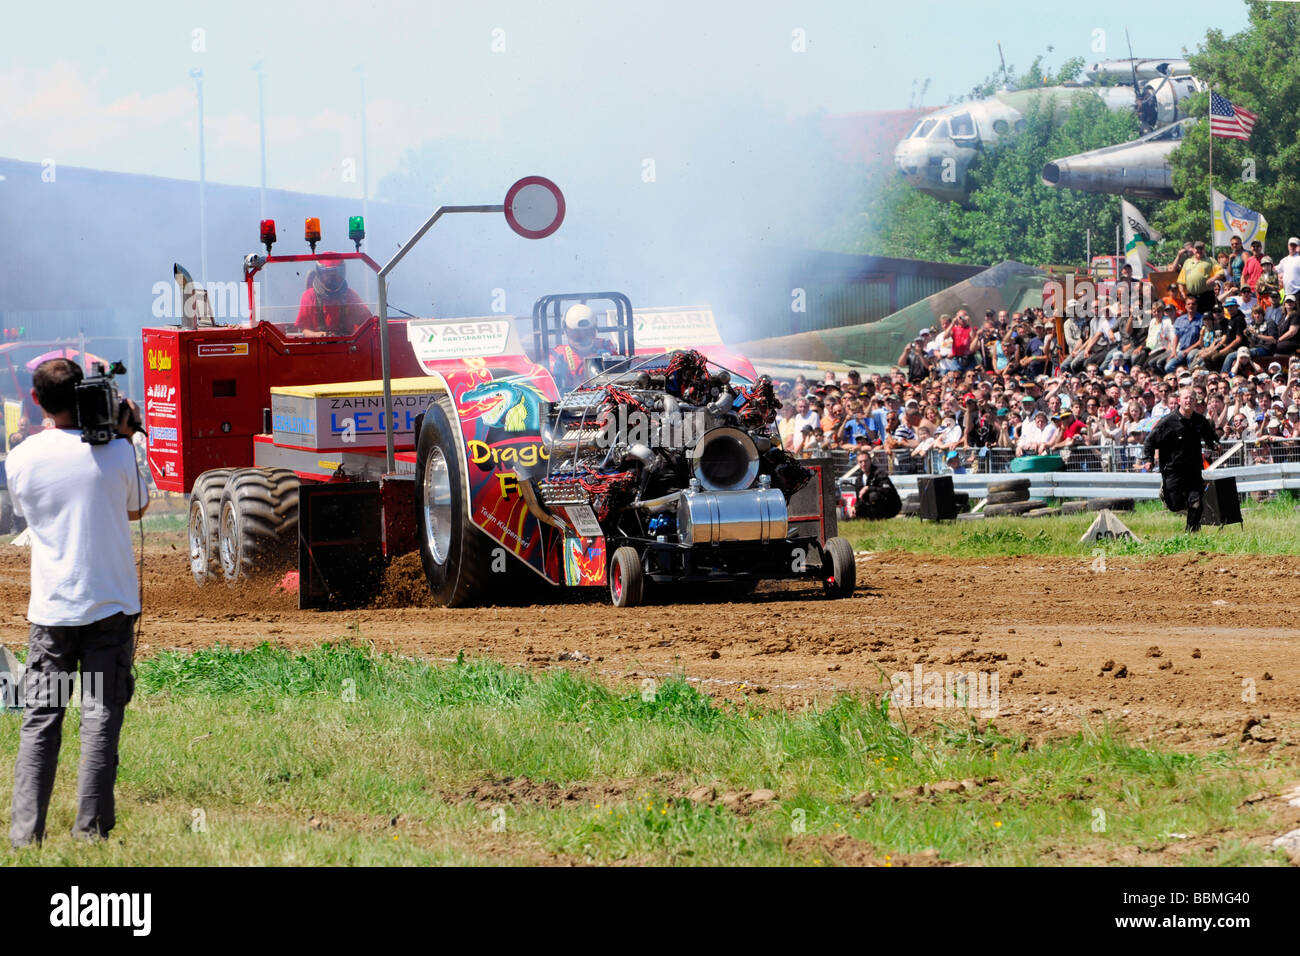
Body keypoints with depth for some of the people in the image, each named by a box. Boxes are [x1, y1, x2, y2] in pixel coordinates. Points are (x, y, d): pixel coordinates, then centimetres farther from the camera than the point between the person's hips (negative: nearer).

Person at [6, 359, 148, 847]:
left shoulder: (21, 458, -4)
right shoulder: (115, 452, -7)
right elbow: (136, 508, 11)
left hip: (51, 609, 1)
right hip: (111, 605, -1)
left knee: (39, 720, 4)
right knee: (101, 716, 3)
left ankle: (25, 832, -4)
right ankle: (91, 830, -2)